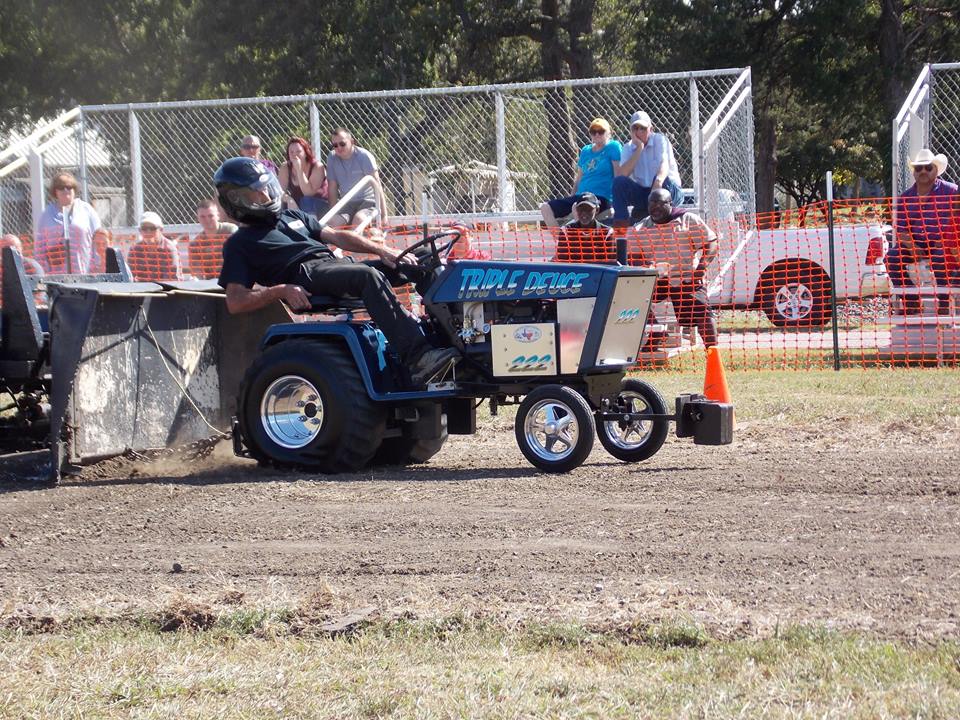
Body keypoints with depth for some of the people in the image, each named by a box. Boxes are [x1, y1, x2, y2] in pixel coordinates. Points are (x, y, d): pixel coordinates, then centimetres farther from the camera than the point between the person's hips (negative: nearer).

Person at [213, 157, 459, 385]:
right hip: (307, 277, -7)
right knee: (370, 276, -36)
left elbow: (337, 236, 22)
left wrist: (382, 250, 6)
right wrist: (282, 291, -17)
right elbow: (235, 302, -1)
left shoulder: (292, 217, 32)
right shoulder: (239, 244, 12)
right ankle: (417, 357, -49)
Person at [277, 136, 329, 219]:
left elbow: (308, 193, -25)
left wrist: (299, 170, -30)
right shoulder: (285, 168, -4)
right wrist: (288, 199, -34)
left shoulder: (317, 166, -15)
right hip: (297, 207, 3)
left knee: (307, 200, -34)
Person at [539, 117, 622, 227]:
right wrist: (572, 197, 18)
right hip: (580, 196, 7)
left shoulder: (613, 147, 0)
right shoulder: (585, 151, 19)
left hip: (601, 198, -7)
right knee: (545, 208, -8)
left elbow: (618, 176, -5)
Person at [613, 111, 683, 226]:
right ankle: (620, 228, -26)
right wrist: (639, 149, -15)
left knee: (662, 180, -36)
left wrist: (658, 181, -50)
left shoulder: (659, 140, -6)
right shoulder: (628, 148, 4)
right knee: (619, 182, -20)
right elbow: (621, 175, -14)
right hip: (642, 193, 4)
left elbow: (664, 164, -26)